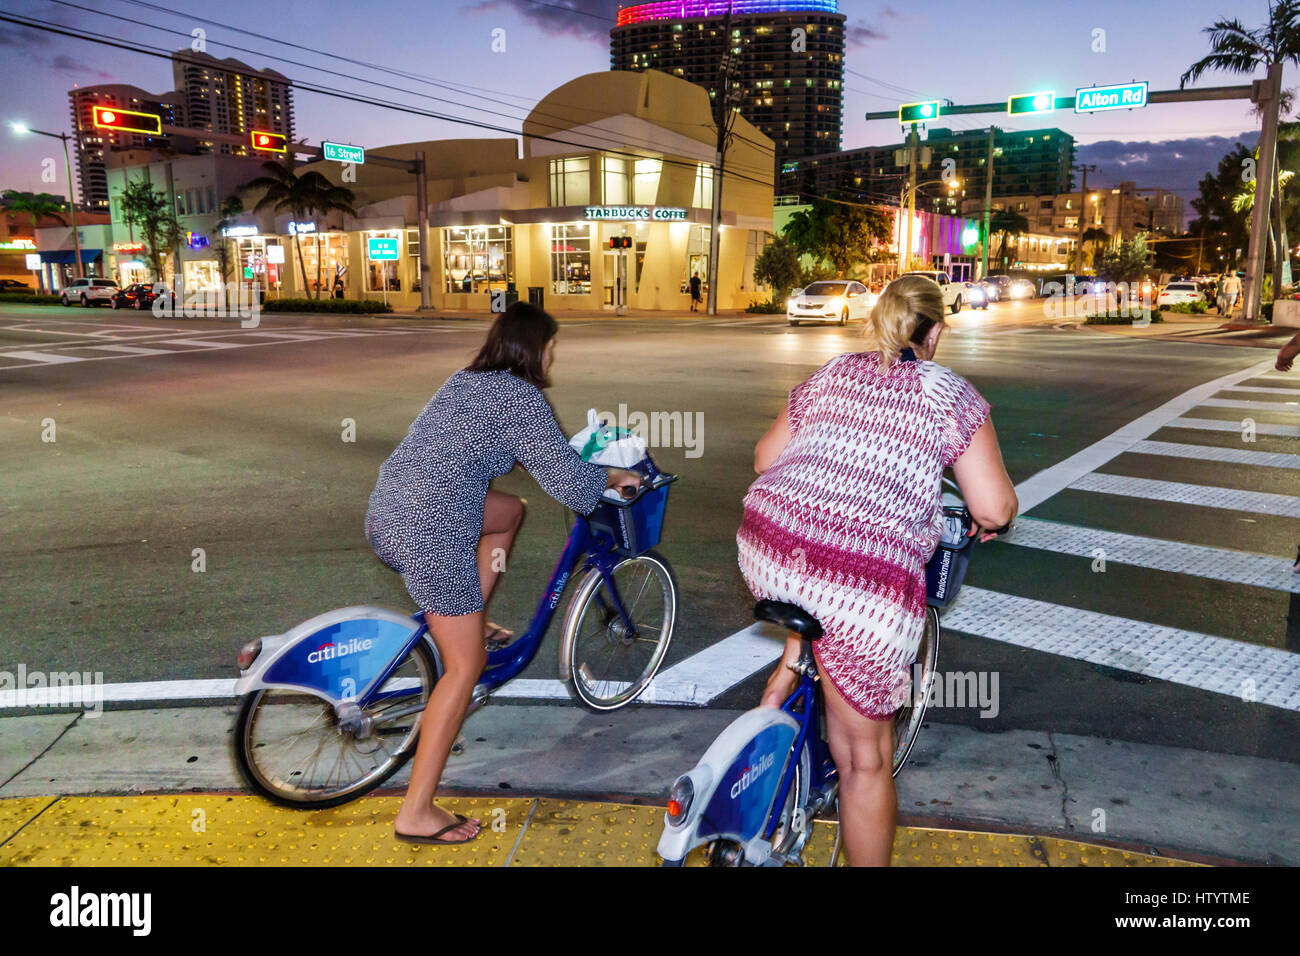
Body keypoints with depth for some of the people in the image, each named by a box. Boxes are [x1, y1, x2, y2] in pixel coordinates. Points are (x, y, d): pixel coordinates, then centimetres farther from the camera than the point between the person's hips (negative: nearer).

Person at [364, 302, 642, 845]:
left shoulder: (465, 380, 20)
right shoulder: (521, 396, -6)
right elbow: (569, 481, -10)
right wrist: (615, 479, 12)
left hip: (385, 514, 9)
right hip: (431, 531, -9)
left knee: (510, 510, 27)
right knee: (465, 666, 2)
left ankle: (471, 620, 27)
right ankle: (417, 814, 7)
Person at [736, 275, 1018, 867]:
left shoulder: (831, 374, 20)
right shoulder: (952, 394, 9)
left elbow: (765, 458, 25)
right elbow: (994, 508, 2)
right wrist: (996, 519, 25)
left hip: (766, 543, 4)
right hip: (868, 577, -4)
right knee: (866, 756, 13)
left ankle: (783, 678, 28)